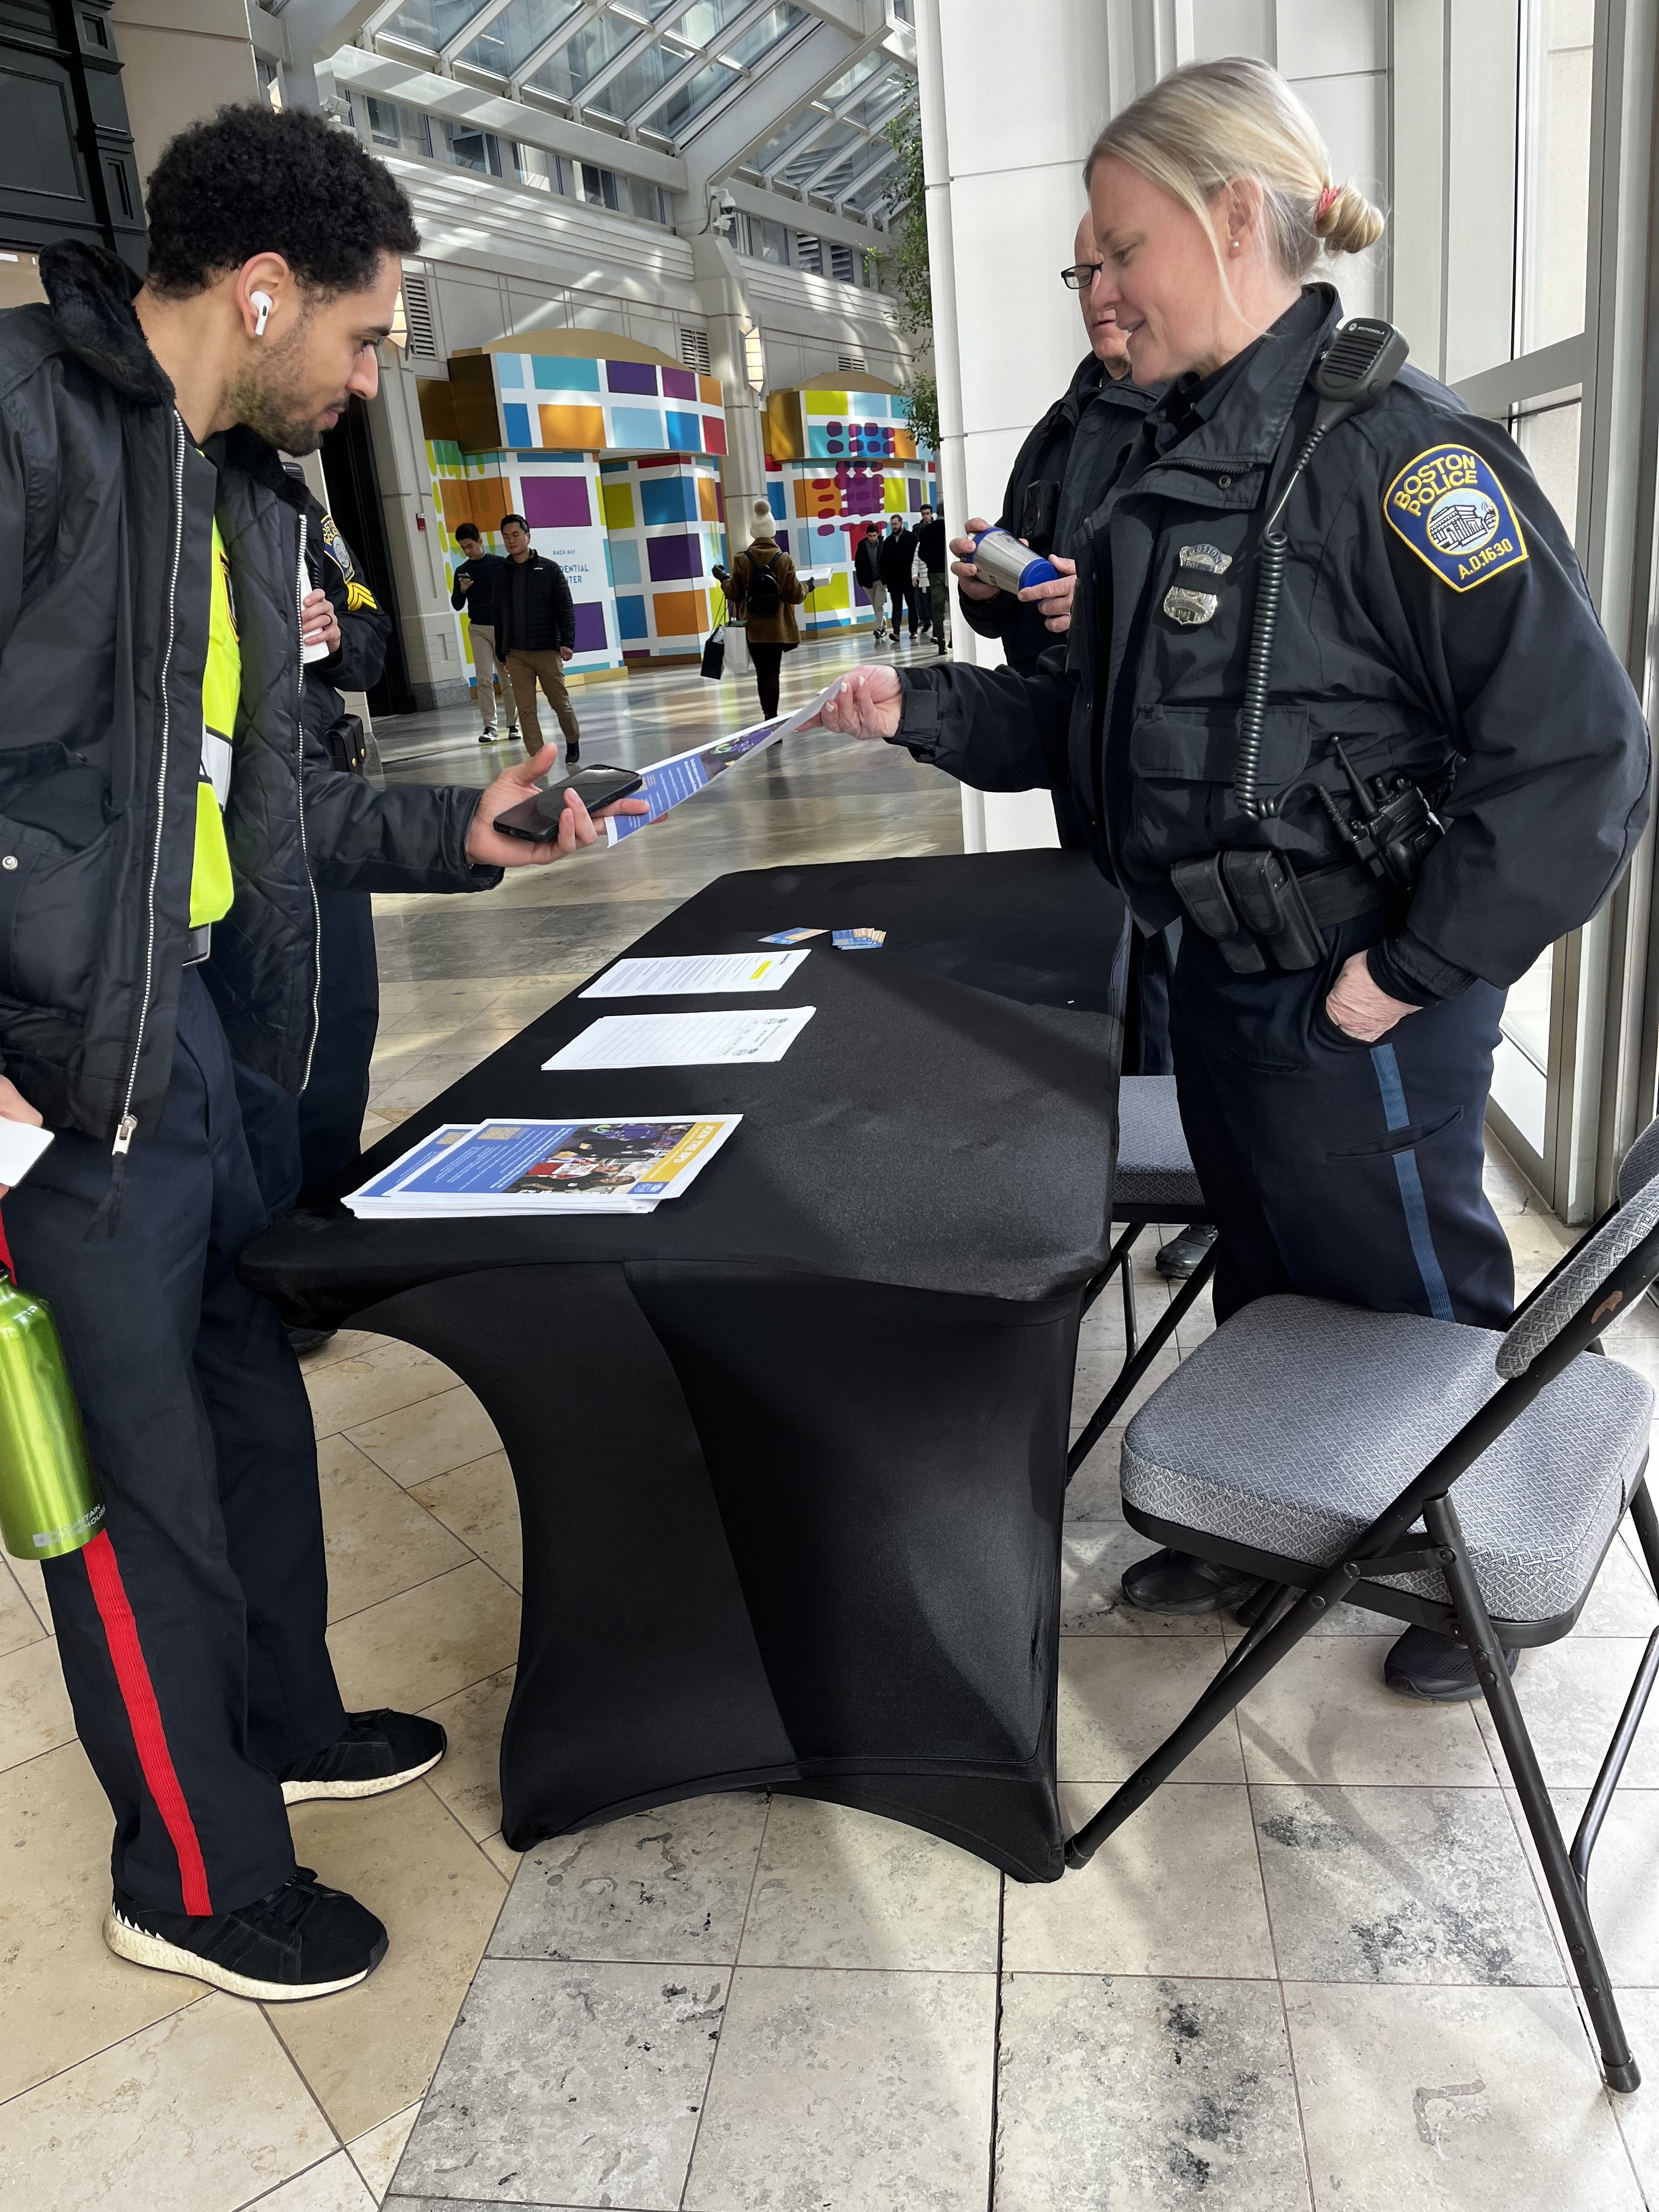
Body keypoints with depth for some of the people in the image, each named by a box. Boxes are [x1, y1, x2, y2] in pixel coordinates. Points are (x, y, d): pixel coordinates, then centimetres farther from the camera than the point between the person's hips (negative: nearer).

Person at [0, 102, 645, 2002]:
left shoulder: (245, 490, 15)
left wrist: (457, 832, 14)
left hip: (186, 1026, 9)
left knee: (250, 1391, 20)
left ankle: (283, 1724, 43)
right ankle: (191, 1879, 25)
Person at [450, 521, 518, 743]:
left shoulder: (500, 564, -1)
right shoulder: (462, 571, 7)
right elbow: (457, 606, 7)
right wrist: (461, 591, -13)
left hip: (502, 627, -2)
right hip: (478, 629, 2)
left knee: (508, 678, 2)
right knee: (484, 679, -5)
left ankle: (513, 725, 9)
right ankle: (489, 727, -4)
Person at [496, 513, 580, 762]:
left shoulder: (549, 569, 2)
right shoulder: (502, 574, 12)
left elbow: (566, 608, -3)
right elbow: (499, 618, 15)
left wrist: (567, 642, -15)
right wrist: (502, 655, 12)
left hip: (547, 651, -3)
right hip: (516, 656, 3)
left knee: (560, 703, 4)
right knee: (525, 710, -2)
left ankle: (573, 742, 27)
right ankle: (537, 758, 1)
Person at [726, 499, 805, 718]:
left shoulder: (742, 560, -7)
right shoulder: (784, 559, -8)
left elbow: (734, 595, -2)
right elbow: (795, 595, -7)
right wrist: (806, 587, 15)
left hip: (753, 628, 1)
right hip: (777, 627, -1)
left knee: (762, 673, 10)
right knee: (773, 672, 4)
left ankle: (769, 716, 9)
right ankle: (772, 717, -3)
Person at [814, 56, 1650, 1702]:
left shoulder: (1393, 451, -19)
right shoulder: (1174, 463, 7)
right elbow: (1091, 717, 13)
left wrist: (1412, 971, -19)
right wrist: (924, 711, 3)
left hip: (1353, 1009, -8)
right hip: (1220, 986, 8)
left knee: (1412, 1313, 13)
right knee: (1264, 1286, 24)